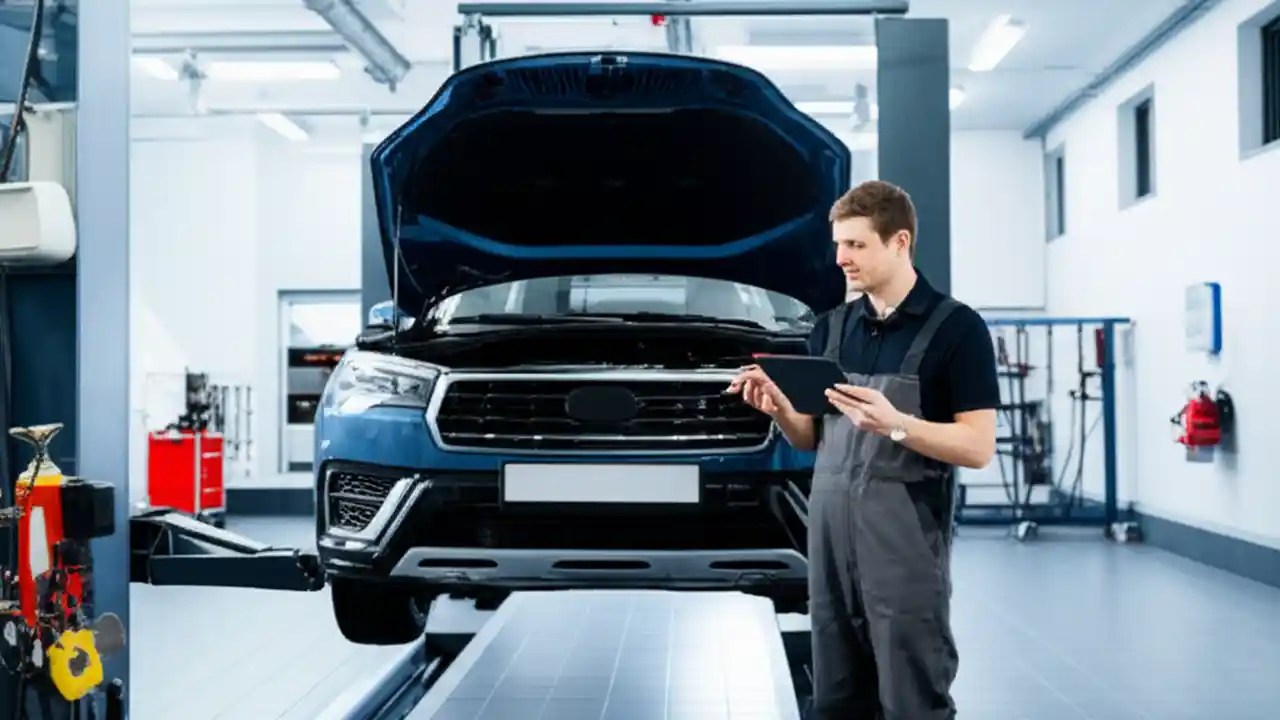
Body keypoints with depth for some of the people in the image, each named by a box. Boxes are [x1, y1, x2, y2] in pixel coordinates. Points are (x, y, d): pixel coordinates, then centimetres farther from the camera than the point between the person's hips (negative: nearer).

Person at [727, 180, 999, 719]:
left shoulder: (956, 327, -5)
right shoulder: (831, 327, 13)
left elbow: (978, 447, -9)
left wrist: (895, 424, -23)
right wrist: (778, 408, -6)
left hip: (907, 537, -6)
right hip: (829, 529, 6)